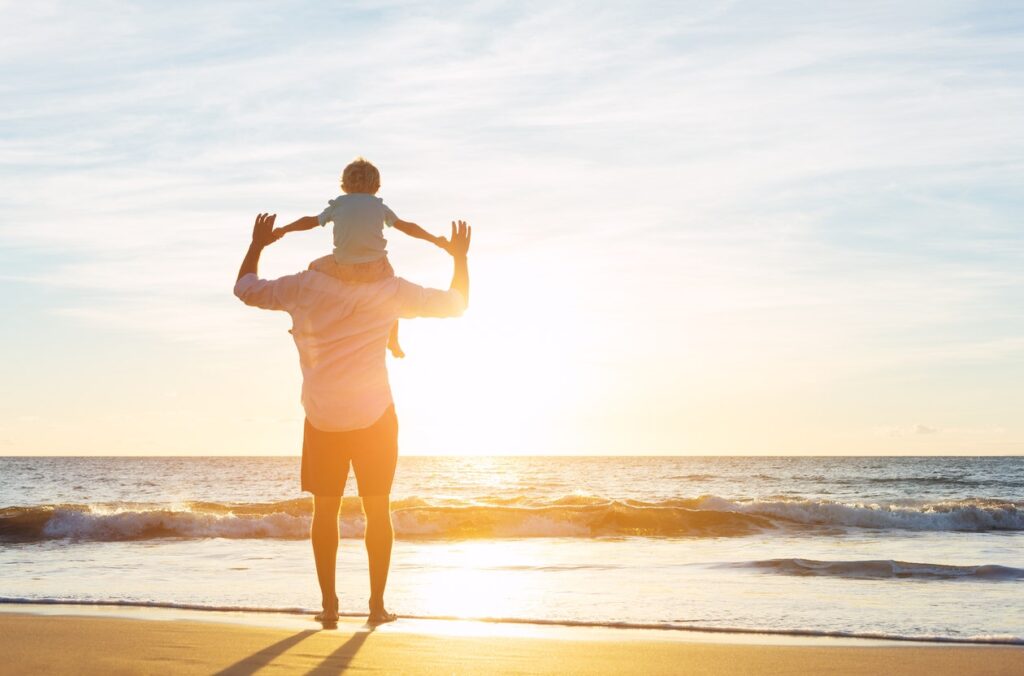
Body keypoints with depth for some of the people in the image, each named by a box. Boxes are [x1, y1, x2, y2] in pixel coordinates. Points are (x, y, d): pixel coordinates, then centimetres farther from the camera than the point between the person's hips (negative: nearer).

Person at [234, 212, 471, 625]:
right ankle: (377, 604, 5)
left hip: (322, 419, 1)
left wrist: (257, 245, 27)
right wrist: (460, 257, 20)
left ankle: (329, 604, 7)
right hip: (374, 416, -1)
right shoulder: (390, 291, -5)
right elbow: (456, 303, 5)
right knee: (377, 509, 8)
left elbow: (245, 288, 12)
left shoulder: (303, 287, -4)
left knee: (325, 510, 11)